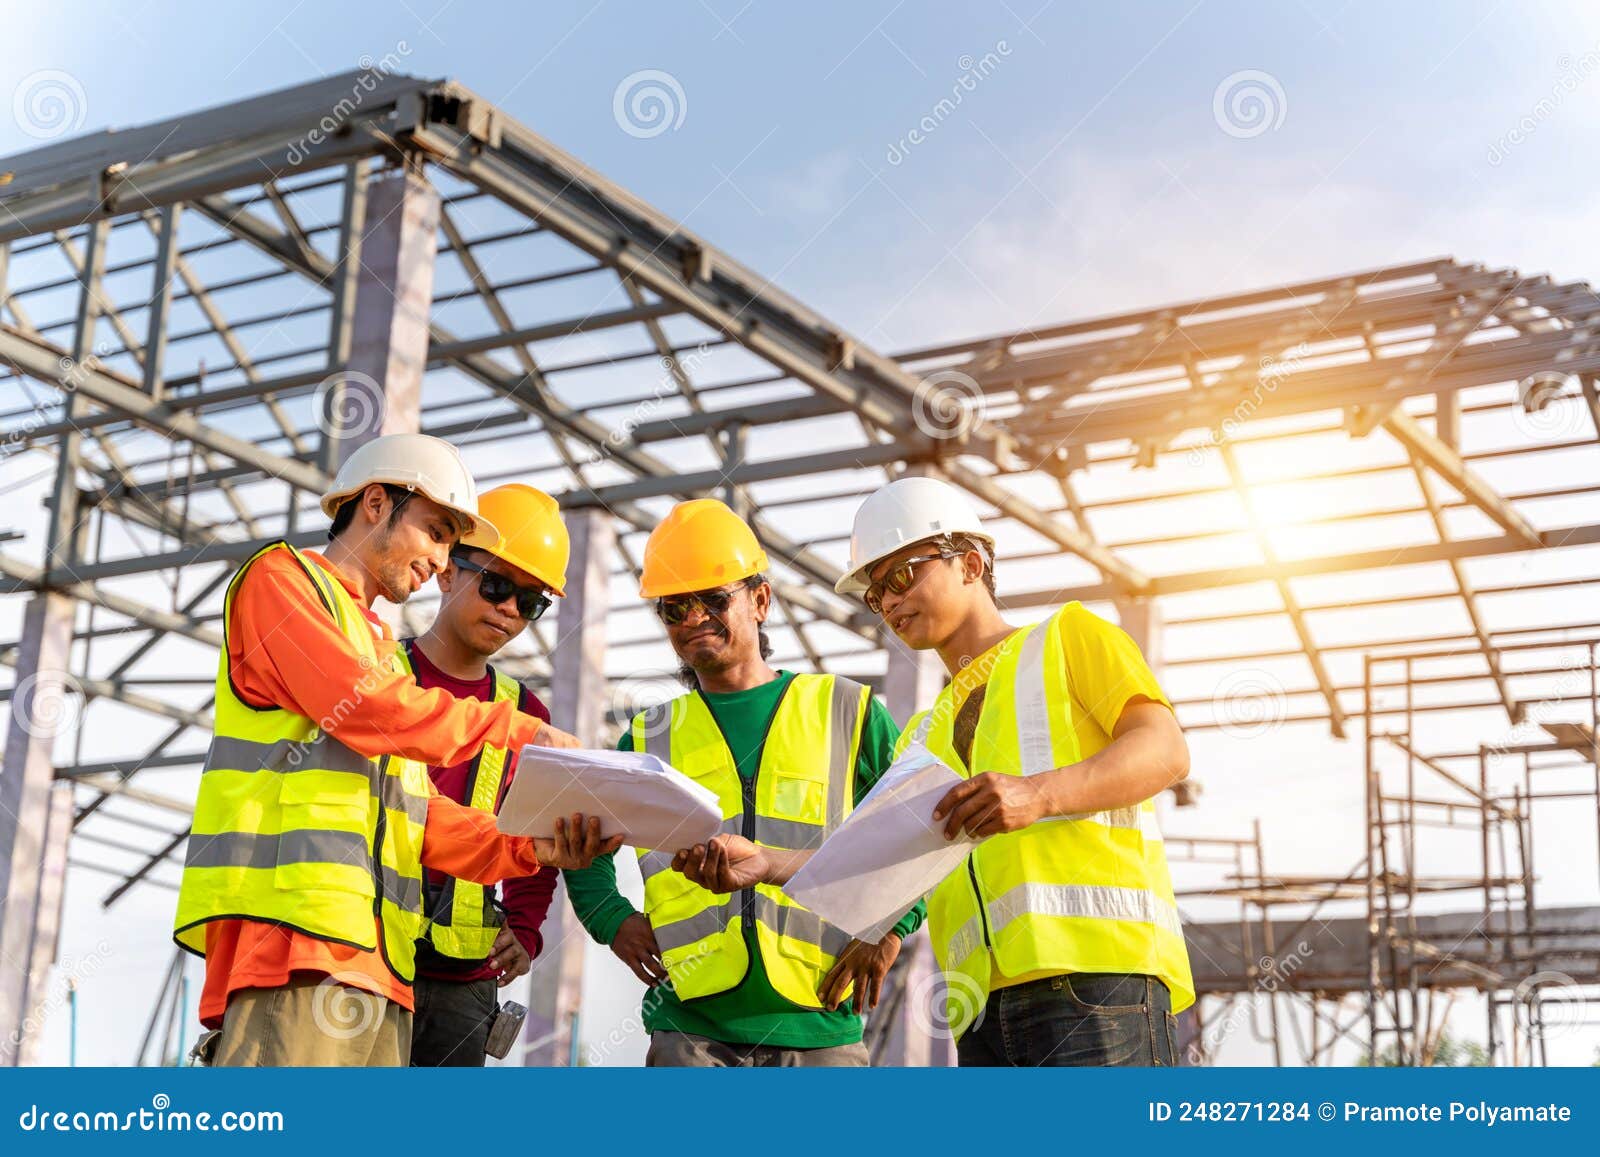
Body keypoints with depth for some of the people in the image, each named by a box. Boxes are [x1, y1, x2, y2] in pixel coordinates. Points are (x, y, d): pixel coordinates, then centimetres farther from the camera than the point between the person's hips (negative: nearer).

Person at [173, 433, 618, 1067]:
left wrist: (532, 849, 4)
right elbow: (364, 707, -9)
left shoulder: (381, 651, 31)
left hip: (376, 959, 8)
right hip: (292, 925, -8)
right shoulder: (281, 577, 8)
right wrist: (517, 728, 1)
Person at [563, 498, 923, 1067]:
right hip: (690, 1030, 1)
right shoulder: (650, 737, 16)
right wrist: (613, 920, 9)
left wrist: (890, 928, -1)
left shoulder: (847, 712, 10)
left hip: (820, 1025, -1)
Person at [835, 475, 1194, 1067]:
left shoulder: (1066, 637, 15)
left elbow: (1166, 750, -1)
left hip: (1098, 977, -6)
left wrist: (1040, 793, -19)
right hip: (987, 1008, 6)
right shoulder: (921, 736, 32)